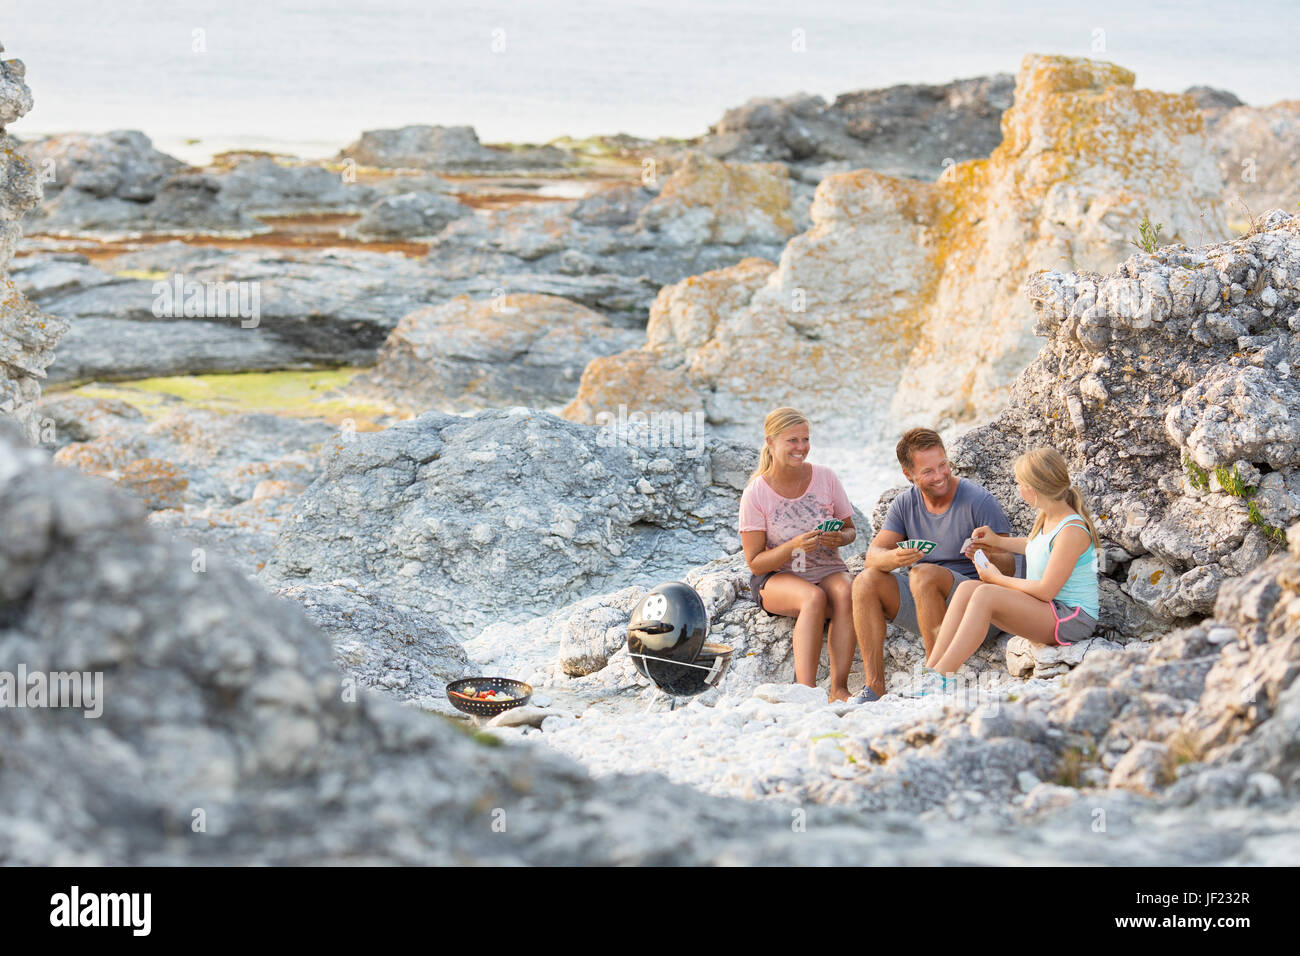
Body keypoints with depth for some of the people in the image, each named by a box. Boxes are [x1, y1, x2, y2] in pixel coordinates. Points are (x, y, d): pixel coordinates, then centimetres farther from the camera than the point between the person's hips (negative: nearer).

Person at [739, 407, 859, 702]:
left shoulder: (825, 478, -2)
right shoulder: (756, 494, -10)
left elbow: (850, 529, 10)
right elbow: (755, 563, -9)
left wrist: (840, 538, -15)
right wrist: (794, 546, -26)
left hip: (827, 571, 3)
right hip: (777, 578, -2)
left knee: (846, 592, -33)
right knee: (814, 598, -36)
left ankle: (838, 687, -36)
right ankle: (806, 689, -44)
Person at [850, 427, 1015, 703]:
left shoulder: (980, 502, -10)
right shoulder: (905, 504, 5)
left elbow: (1009, 566, -13)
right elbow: (874, 554, -6)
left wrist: (986, 555, -38)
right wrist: (893, 558, -31)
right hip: (919, 605, 5)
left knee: (923, 574, -32)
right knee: (866, 581, -17)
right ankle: (874, 687, -21)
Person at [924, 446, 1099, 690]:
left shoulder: (1072, 531, -21)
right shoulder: (1047, 517, 7)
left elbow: (1045, 590, -21)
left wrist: (998, 578, -10)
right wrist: (998, 541, 32)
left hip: (1072, 618, -9)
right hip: (1044, 611, 9)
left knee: (985, 594, -27)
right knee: (966, 589, -9)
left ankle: (941, 679, -29)